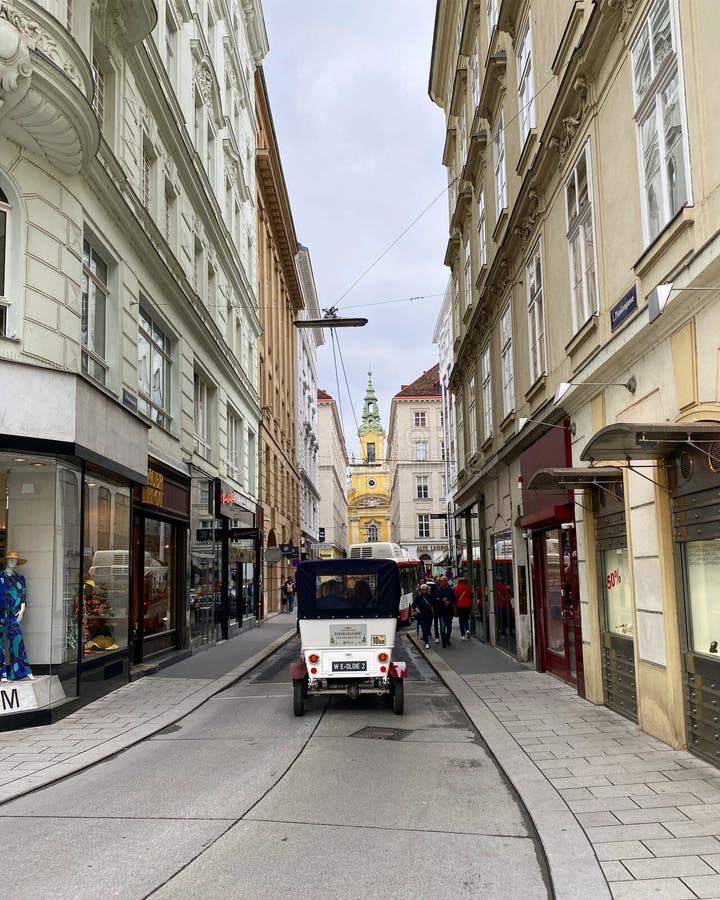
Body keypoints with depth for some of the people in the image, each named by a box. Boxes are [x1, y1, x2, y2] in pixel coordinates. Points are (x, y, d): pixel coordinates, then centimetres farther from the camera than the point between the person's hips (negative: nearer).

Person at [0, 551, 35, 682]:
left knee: (17, 640, -7)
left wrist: (22, 609, -2)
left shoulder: (19, 578, 14)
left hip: (14, 613, 1)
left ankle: (26, 672, -10)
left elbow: (23, 595, 11)